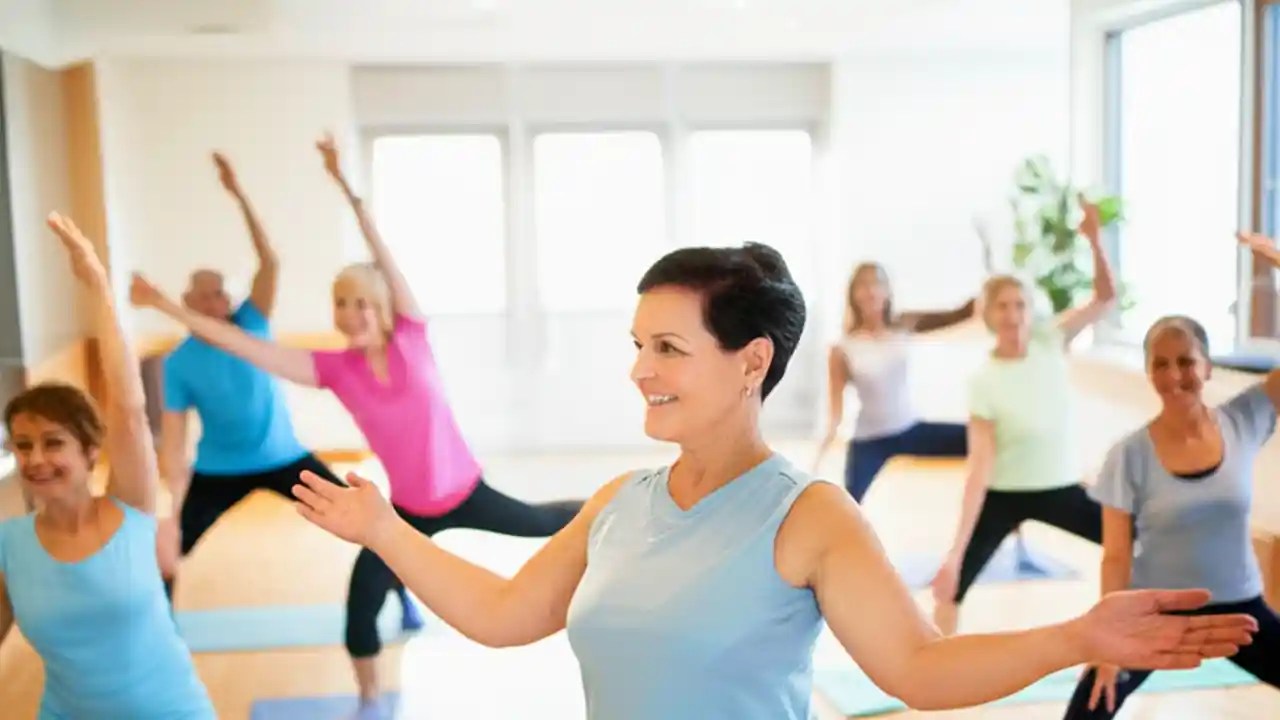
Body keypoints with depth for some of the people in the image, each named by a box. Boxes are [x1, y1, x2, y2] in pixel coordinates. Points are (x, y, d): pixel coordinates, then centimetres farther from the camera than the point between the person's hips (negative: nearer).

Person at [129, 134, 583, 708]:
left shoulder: (412, 337, -15)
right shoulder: (336, 369, -12)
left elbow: (384, 257, -26)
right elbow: (245, 347, -16)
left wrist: (348, 188, -35)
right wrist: (167, 306, -20)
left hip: (465, 492, -1)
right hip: (409, 509, 2)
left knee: (543, 524, 19)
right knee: (358, 609, 0)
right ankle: (370, 704, 26)